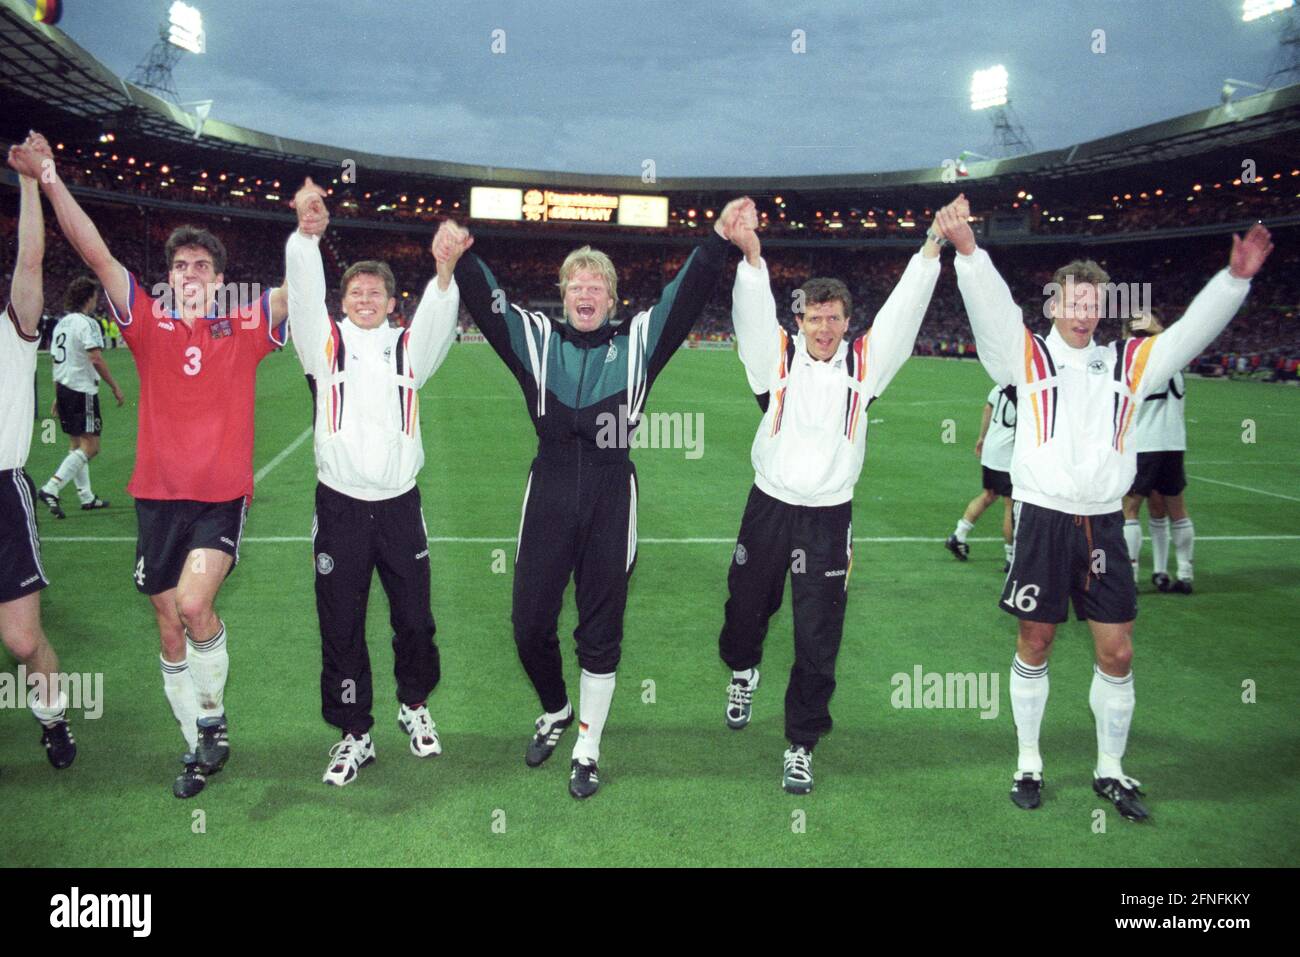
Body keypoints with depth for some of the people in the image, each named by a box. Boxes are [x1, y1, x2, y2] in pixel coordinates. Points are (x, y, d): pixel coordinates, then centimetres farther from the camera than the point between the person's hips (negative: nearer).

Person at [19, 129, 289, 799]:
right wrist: (49, 178, -6)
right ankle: (198, 746, 27)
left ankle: (214, 718, 1)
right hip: (158, 495, 3)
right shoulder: (150, 324, 6)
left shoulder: (245, 329, 4)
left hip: (223, 496, -2)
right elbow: (96, 254, 0)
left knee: (194, 602, -24)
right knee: (170, 631, 9)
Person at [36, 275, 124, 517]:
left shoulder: (61, 324, 15)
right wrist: (115, 386, -13)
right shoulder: (87, 323, -11)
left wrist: (57, 396, 22)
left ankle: (86, 497, 20)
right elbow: (96, 359, -20)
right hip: (83, 390, -9)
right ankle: (51, 488, -19)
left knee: (76, 445, 15)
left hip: (63, 389, 9)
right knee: (90, 447, -9)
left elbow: (56, 361, 17)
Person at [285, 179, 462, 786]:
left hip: (399, 504, 1)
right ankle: (354, 735, 18)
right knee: (341, 627, 4)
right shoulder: (327, 344, 5)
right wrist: (308, 235, -30)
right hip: (340, 507, -1)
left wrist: (445, 272, -34)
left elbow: (437, 319, -13)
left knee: (414, 617, 9)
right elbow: (304, 293, -12)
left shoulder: (408, 346, 7)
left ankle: (414, 705, 34)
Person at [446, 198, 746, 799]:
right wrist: (460, 257, -21)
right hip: (549, 495, 1)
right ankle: (555, 711, 38)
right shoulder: (536, 339, 7)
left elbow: (685, 298, -2)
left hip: (611, 498, -1)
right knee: (529, 622, 7)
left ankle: (587, 748, 25)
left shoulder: (637, 343, 6)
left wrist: (718, 239, -14)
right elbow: (487, 303, -3)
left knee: (602, 629, 8)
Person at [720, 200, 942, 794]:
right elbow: (754, 316, -18)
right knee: (746, 607, 17)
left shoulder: (864, 362, 1)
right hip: (769, 507, 0)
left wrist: (932, 246, -18)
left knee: (818, 640, 0)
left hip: (830, 517, 0)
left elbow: (902, 311, -7)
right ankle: (743, 671, 52)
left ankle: (801, 744, 17)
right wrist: (752, 259, -36)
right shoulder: (779, 357, -2)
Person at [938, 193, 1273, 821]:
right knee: (1034, 645, 6)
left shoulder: (1127, 363, 11)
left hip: (1103, 525, 3)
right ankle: (1028, 763, 21)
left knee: (1116, 652, 5)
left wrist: (1236, 275, -8)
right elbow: (991, 306, -14)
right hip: (1043, 520, -3)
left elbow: (1192, 330, 5)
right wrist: (967, 250, -30)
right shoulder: (1029, 356, 1)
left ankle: (1110, 770, 21)